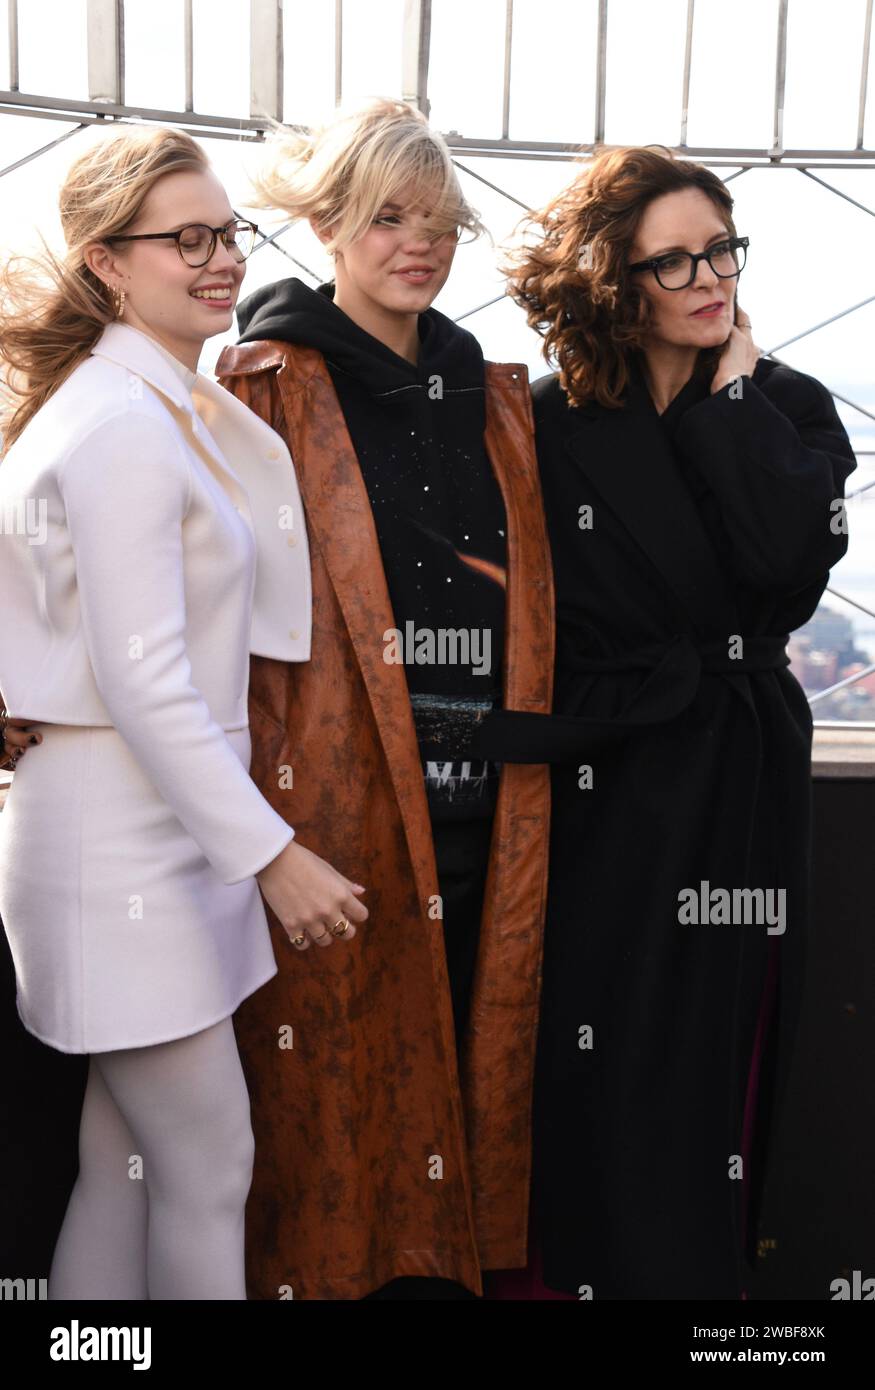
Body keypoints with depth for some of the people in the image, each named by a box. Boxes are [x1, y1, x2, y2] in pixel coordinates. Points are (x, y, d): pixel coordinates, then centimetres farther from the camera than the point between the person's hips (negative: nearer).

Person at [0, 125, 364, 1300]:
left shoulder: (169, 409, 15)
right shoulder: (121, 428, -16)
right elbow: (143, 681, -21)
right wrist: (272, 854, -19)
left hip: (162, 833, 9)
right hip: (119, 841, -9)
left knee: (126, 1167, 16)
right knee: (210, 1170, 0)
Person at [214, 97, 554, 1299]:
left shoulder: (492, 395, 15)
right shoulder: (272, 383, -1)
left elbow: (532, 598, 20)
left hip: (480, 802, 5)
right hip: (337, 791, -4)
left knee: (471, 1058, 11)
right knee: (340, 1070, 3)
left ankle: (458, 1258, 26)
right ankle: (338, 1269, 19)